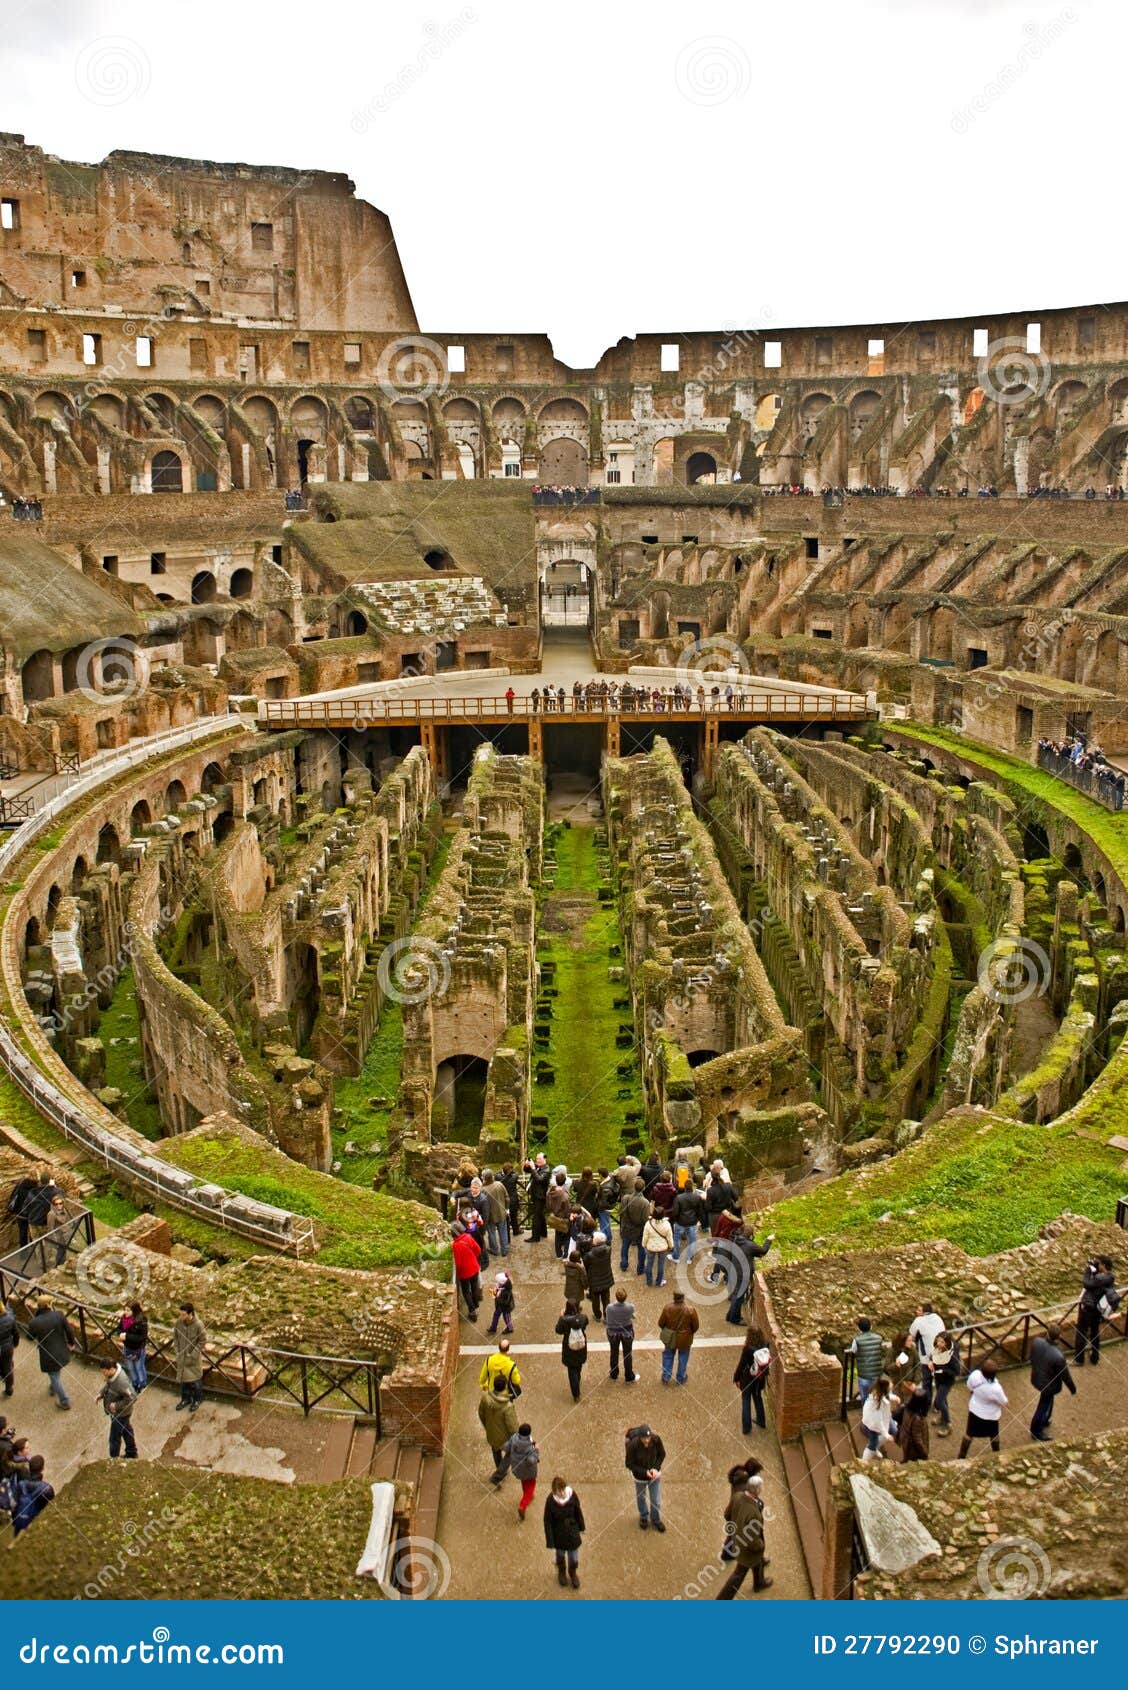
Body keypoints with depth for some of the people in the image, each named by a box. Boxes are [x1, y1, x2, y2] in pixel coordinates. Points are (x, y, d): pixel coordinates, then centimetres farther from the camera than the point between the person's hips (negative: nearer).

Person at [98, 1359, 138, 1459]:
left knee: (115, 1437, 11)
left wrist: (117, 1405, -27)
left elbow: (132, 1397, -34)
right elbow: (108, 1385, 12)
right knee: (126, 1432, 26)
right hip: (117, 1412, 8)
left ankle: (113, 1459, 33)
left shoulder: (121, 1381, -38)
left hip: (120, 1414, -8)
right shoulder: (112, 1375, -11)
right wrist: (101, 1393, -4)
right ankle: (132, 1454, 46)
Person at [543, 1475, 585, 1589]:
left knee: (573, 1555, 16)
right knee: (560, 1554, 24)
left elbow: (578, 1512, -5)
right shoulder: (551, 1500, -29)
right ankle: (561, 1572, 54)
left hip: (572, 1532, 1)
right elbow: (547, 1522, -19)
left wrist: (581, 1528, 8)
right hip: (559, 1534, -1)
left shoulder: (572, 1495, -23)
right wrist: (550, 1543, -14)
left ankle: (573, 1573, 48)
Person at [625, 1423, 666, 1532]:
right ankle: (643, 1517, 55)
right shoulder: (632, 1445, -34)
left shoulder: (656, 1439, -28)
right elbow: (630, 1464, -21)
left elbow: (662, 1454, -9)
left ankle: (656, 1519, 44)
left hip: (654, 1474, 1)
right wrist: (645, 1472, -28)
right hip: (640, 1476, -1)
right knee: (641, 1498, 25)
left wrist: (656, 1468, -22)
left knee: (656, 1500, 13)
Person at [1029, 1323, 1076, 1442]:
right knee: (1045, 1406, 19)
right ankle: (1036, 1432, 41)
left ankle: (1044, 1420, 58)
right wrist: (1073, 1389, -1)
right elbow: (1065, 1376, -21)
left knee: (1046, 1401, 33)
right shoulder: (1058, 1357, -39)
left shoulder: (1036, 1342, -22)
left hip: (1036, 1378, 6)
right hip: (1049, 1385, -6)